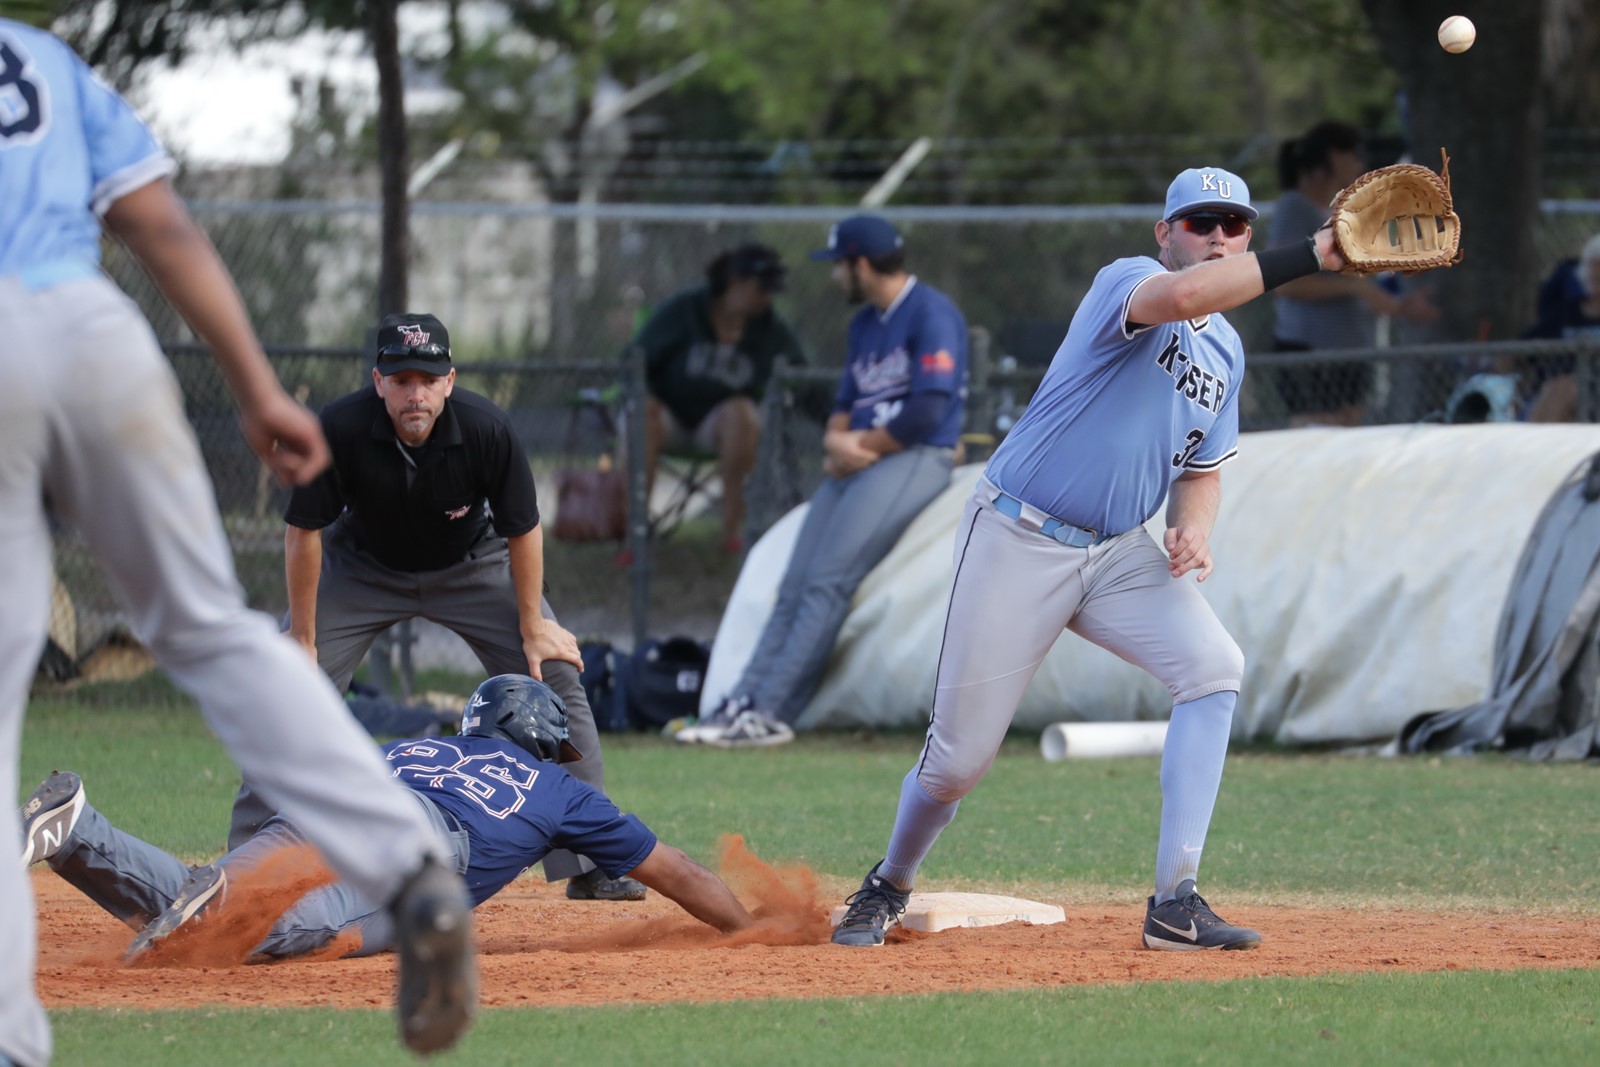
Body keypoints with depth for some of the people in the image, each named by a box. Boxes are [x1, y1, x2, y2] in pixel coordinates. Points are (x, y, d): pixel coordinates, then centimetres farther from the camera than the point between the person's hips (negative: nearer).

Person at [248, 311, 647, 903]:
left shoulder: (488, 430, -31)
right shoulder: (339, 429, -32)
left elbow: (523, 528, -16)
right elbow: (303, 530, -20)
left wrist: (532, 627, -11)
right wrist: (303, 638, -16)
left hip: (472, 566, 0)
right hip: (362, 568, 0)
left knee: (555, 674, -11)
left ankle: (591, 865, -3)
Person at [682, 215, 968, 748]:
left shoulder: (932, 315, -9)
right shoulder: (866, 325, 21)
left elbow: (927, 411, -17)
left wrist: (863, 445, -7)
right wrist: (836, 440, -1)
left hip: (914, 460, -9)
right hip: (857, 463, 9)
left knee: (827, 581, -19)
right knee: (795, 585, -3)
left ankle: (770, 713, -22)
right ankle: (744, 702, -9)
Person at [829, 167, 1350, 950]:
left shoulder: (1226, 354, 11)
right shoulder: (1126, 282, -13)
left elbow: (1201, 468, 21)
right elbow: (1182, 296, -38)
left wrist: (1192, 527, -3)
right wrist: (1312, 256, -45)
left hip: (1119, 554, 6)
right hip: (1017, 541, -6)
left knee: (1213, 666, -19)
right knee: (959, 756, -1)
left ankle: (1175, 901, -19)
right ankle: (888, 887, 31)